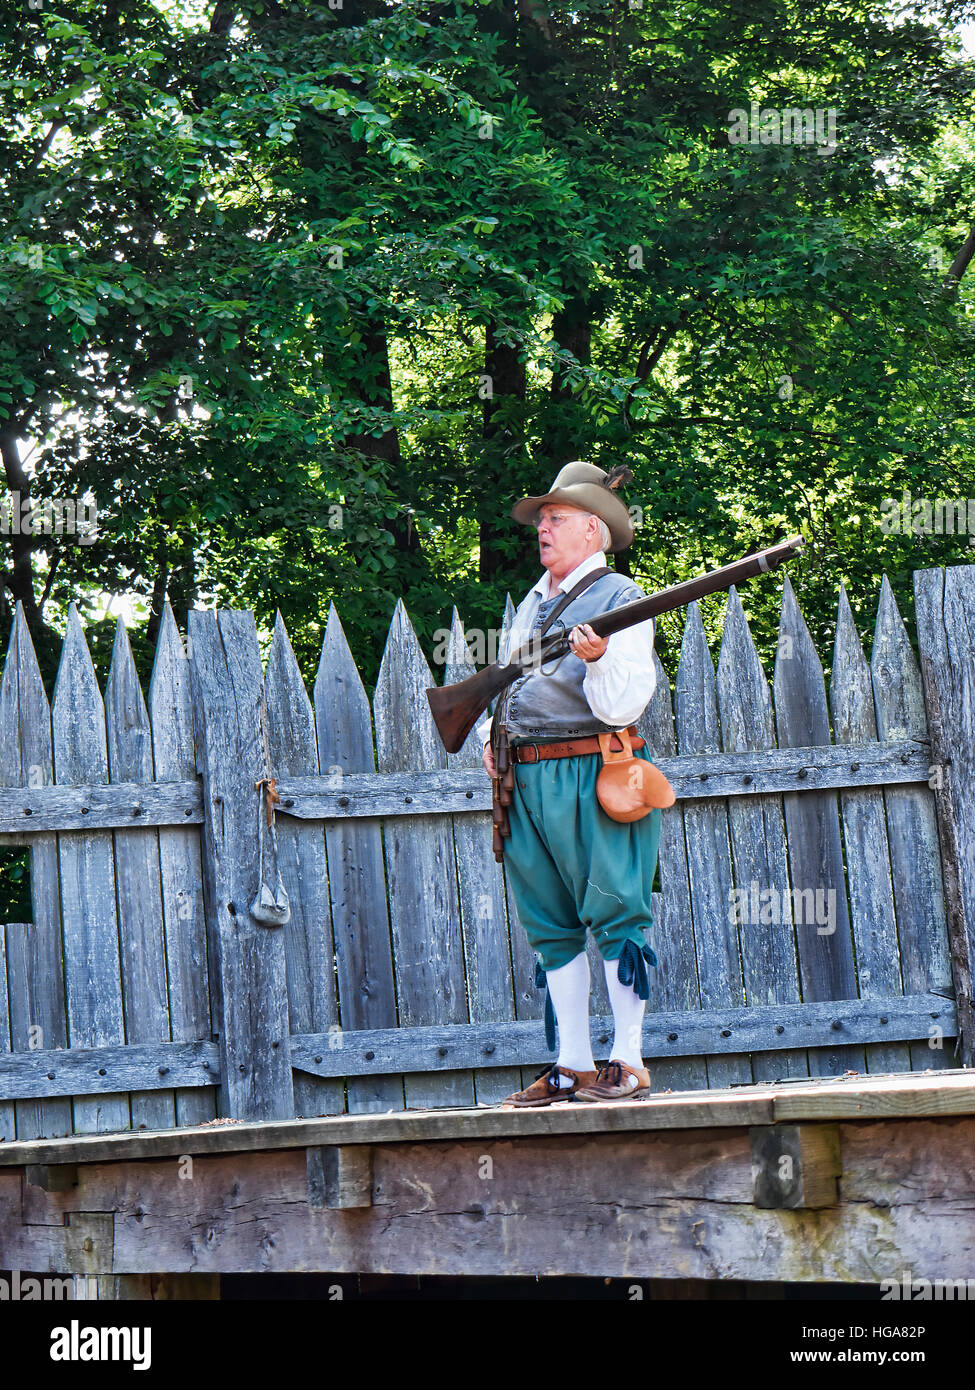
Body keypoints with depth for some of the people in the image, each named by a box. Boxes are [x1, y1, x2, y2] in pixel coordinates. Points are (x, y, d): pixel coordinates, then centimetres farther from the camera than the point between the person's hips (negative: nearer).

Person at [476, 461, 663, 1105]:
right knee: (552, 927, 8)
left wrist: (599, 658, -30)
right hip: (527, 779, 8)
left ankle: (628, 1063, -2)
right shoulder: (532, 603, 19)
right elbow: (504, 681, 30)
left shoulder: (619, 599, -4)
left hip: (593, 777, -8)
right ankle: (572, 1066, 12)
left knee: (614, 920, -6)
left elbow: (621, 705, -12)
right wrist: (491, 733, 13)